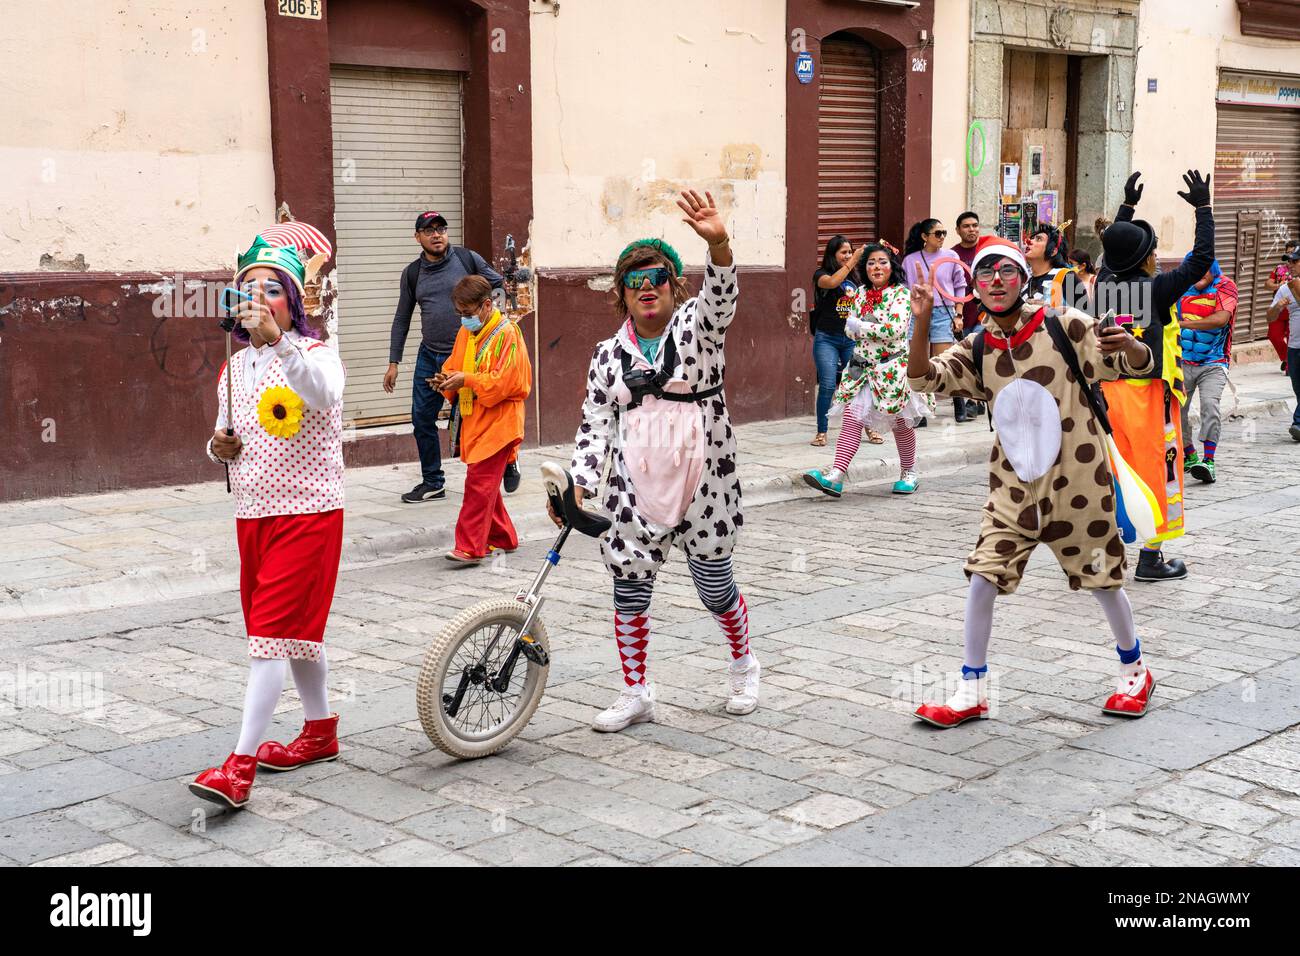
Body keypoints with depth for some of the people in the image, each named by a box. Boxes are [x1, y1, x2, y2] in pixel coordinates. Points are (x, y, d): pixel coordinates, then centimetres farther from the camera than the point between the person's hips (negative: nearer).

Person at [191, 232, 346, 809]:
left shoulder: (313, 354, -11)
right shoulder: (235, 367, 10)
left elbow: (324, 393, -35)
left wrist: (279, 342, -49)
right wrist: (218, 448, -2)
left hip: (309, 513, -7)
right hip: (253, 514, 7)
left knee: (271, 632, -12)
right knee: (298, 628, 17)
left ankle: (240, 764, -13)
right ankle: (321, 731, 32)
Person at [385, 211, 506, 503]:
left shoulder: (467, 259, -2)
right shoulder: (412, 274, 8)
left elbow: (500, 284, 4)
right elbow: (402, 320, 13)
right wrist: (393, 363, 11)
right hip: (429, 357, 4)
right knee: (422, 419, 6)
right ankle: (432, 483, 20)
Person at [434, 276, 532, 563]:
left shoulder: (506, 334, -12)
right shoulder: (465, 333, 13)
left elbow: (505, 381, -20)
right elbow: (453, 366, 21)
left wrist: (466, 379, -20)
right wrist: (447, 380, -2)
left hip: (498, 422, -8)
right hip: (474, 420, 8)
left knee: (479, 482, -12)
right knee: (485, 483, 14)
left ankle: (469, 547, -12)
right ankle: (502, 537, 27)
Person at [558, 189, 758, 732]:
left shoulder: (696, 325, -2)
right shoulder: (609, 355, 7)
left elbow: (721, 298, -25)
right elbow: (595, 424, 6)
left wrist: (718, 245, -45)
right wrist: (578, 483, -9)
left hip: (701, 487, -3)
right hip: (636, 492, 3)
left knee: (716, 588, 8)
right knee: (628, 591, 4)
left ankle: (743, 666, 37)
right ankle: (635, 695, 21)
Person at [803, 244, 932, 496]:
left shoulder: (901, 294, -8)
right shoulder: (861, 293, 10)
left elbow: (896, 329, -21)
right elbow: (850, 329, 7)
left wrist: (860, 326, -14)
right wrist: (876, 327, -12)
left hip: (893, 367, -4)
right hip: (862, 366, 4)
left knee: (900, 423, 8)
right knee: (852, 418, -8)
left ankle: (909, 473, 28)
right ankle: (835, 477, -17)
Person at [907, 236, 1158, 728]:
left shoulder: (1064, 325, -9)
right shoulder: (977, 349, 2)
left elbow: (1139, 364, -7)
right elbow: (923, 378, -8)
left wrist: (1127, 345, -32)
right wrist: (921, 320, -22)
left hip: (1079, 480, -3)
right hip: (1015, 486, 3)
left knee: (1103, 580, 11)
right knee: (981, 580, -4)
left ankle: (1134, 670, 36)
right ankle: (971, 692, 8)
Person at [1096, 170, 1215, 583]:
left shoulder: (1105, 284, 1)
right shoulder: (1155, 289, -15)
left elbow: (1115, 252, 22)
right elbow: (1201, 259, -11)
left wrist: (1128, 205, 30)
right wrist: (1202, 208, -3)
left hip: (1111, 390, 6)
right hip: (1149, 394, -6)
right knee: (1157, 472, 3)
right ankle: (1150, 558, 6)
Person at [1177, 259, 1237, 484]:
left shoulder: (1225, 286, -8)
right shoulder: (1183, 289, 7)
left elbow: (1221, 319, -24)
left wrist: (1185, 324, -28)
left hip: (1213, 364, -5)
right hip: (1184, 362, 5)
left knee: (1210, 404, -23)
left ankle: (1208, 462, -25)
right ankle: (1189, 456, 23)